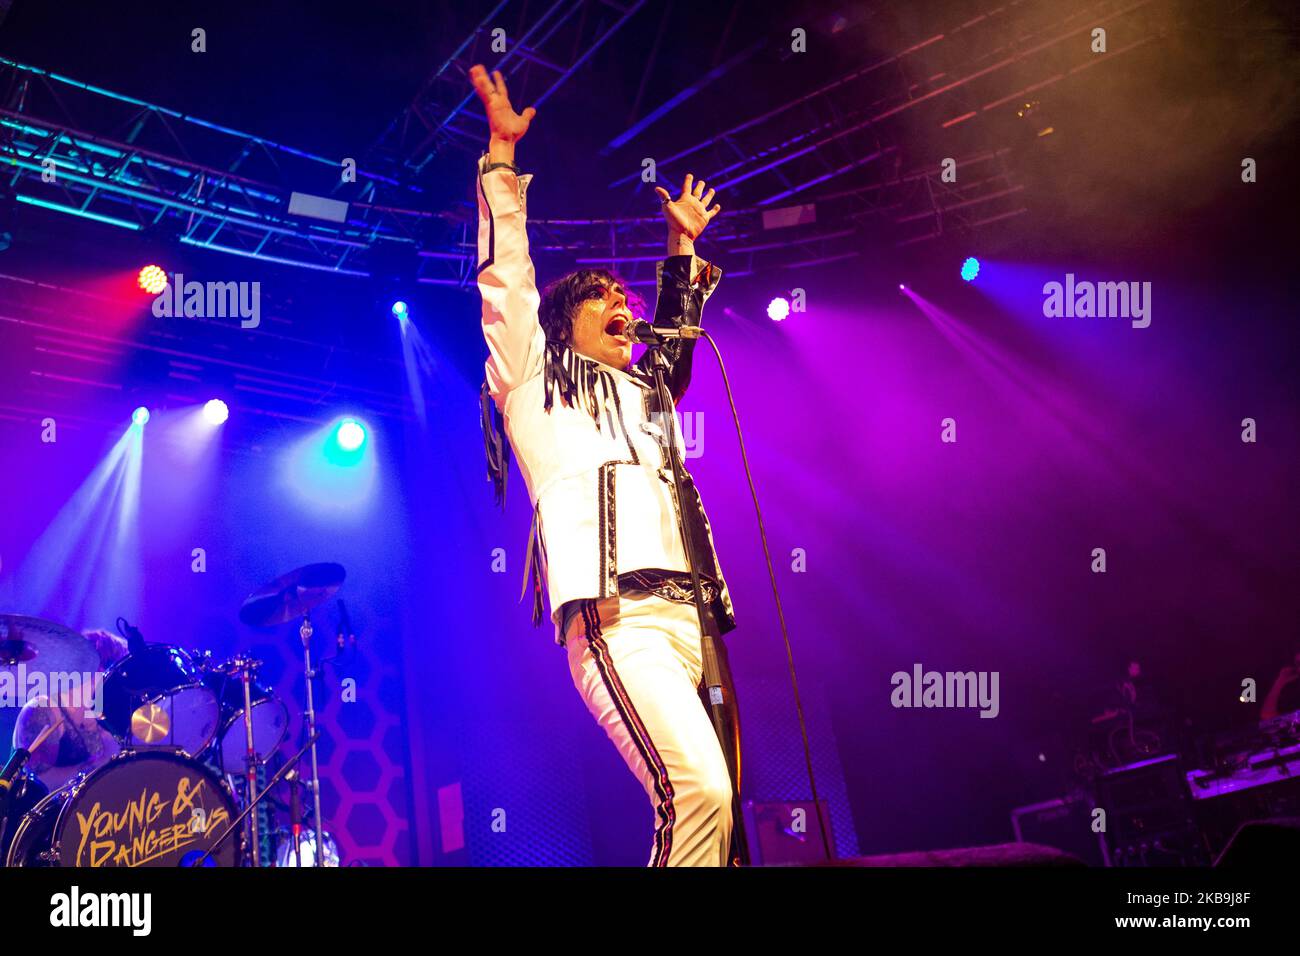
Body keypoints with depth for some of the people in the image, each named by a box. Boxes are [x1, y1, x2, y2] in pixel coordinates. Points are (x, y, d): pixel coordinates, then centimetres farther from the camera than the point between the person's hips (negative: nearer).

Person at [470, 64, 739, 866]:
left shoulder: (641, 396, 31)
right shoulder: (532, 381, 15)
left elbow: (675, 327, 46)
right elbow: (508, 276, 9)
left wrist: (683, 245, 48)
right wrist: (503, 153, 10)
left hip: (688, 617, 7)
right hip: (616, 618, -7)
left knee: (713, 804, -3)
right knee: (699, 793, -25)